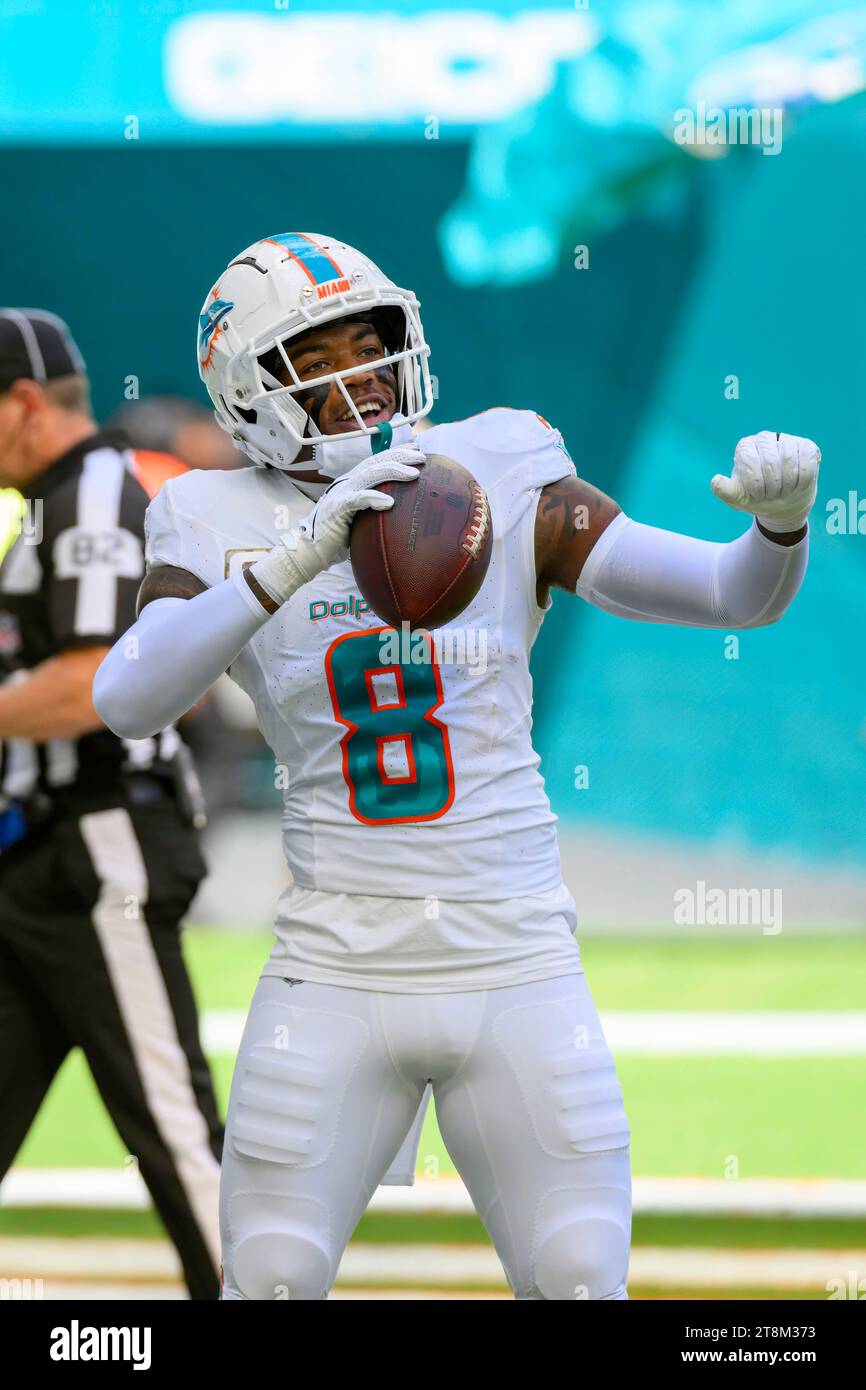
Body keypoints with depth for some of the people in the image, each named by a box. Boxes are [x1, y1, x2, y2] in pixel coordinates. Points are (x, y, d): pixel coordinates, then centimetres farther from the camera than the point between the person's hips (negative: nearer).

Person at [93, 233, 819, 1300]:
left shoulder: (501, 485, 0)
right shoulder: (225, 531, -1)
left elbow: (738, 596, -3)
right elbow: (126, 702, -20)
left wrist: (781, 523, -27)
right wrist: (297, 560, -31)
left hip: (517, 968, 0)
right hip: (338, 971, 0)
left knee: (579, 1285, -1)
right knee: (270, 1284, 1)